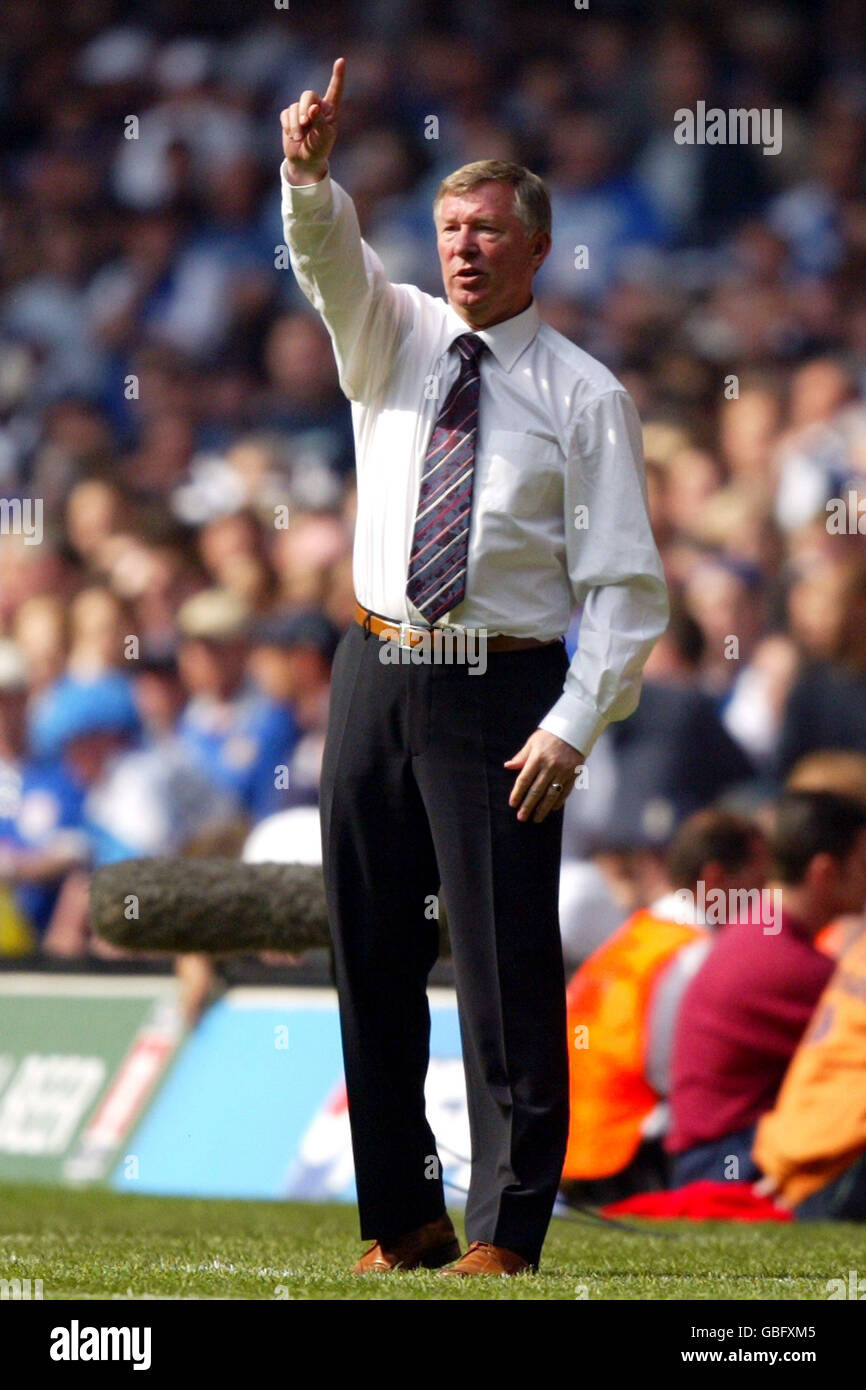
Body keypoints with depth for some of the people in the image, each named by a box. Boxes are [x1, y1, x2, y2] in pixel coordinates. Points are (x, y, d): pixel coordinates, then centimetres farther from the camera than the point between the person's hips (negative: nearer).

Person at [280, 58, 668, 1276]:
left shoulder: (583, 397, -2)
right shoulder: (394, 339, 8)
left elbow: (627, 584, -5)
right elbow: (328, 256, -12)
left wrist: (576, 724, -15)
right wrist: (309, 172, -34)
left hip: (502, 692, -4)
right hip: (377, 673, 4)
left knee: (506, 968, -6)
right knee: (374, 957, 8)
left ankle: (504, 1239, -1)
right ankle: (401, 1221, 18)